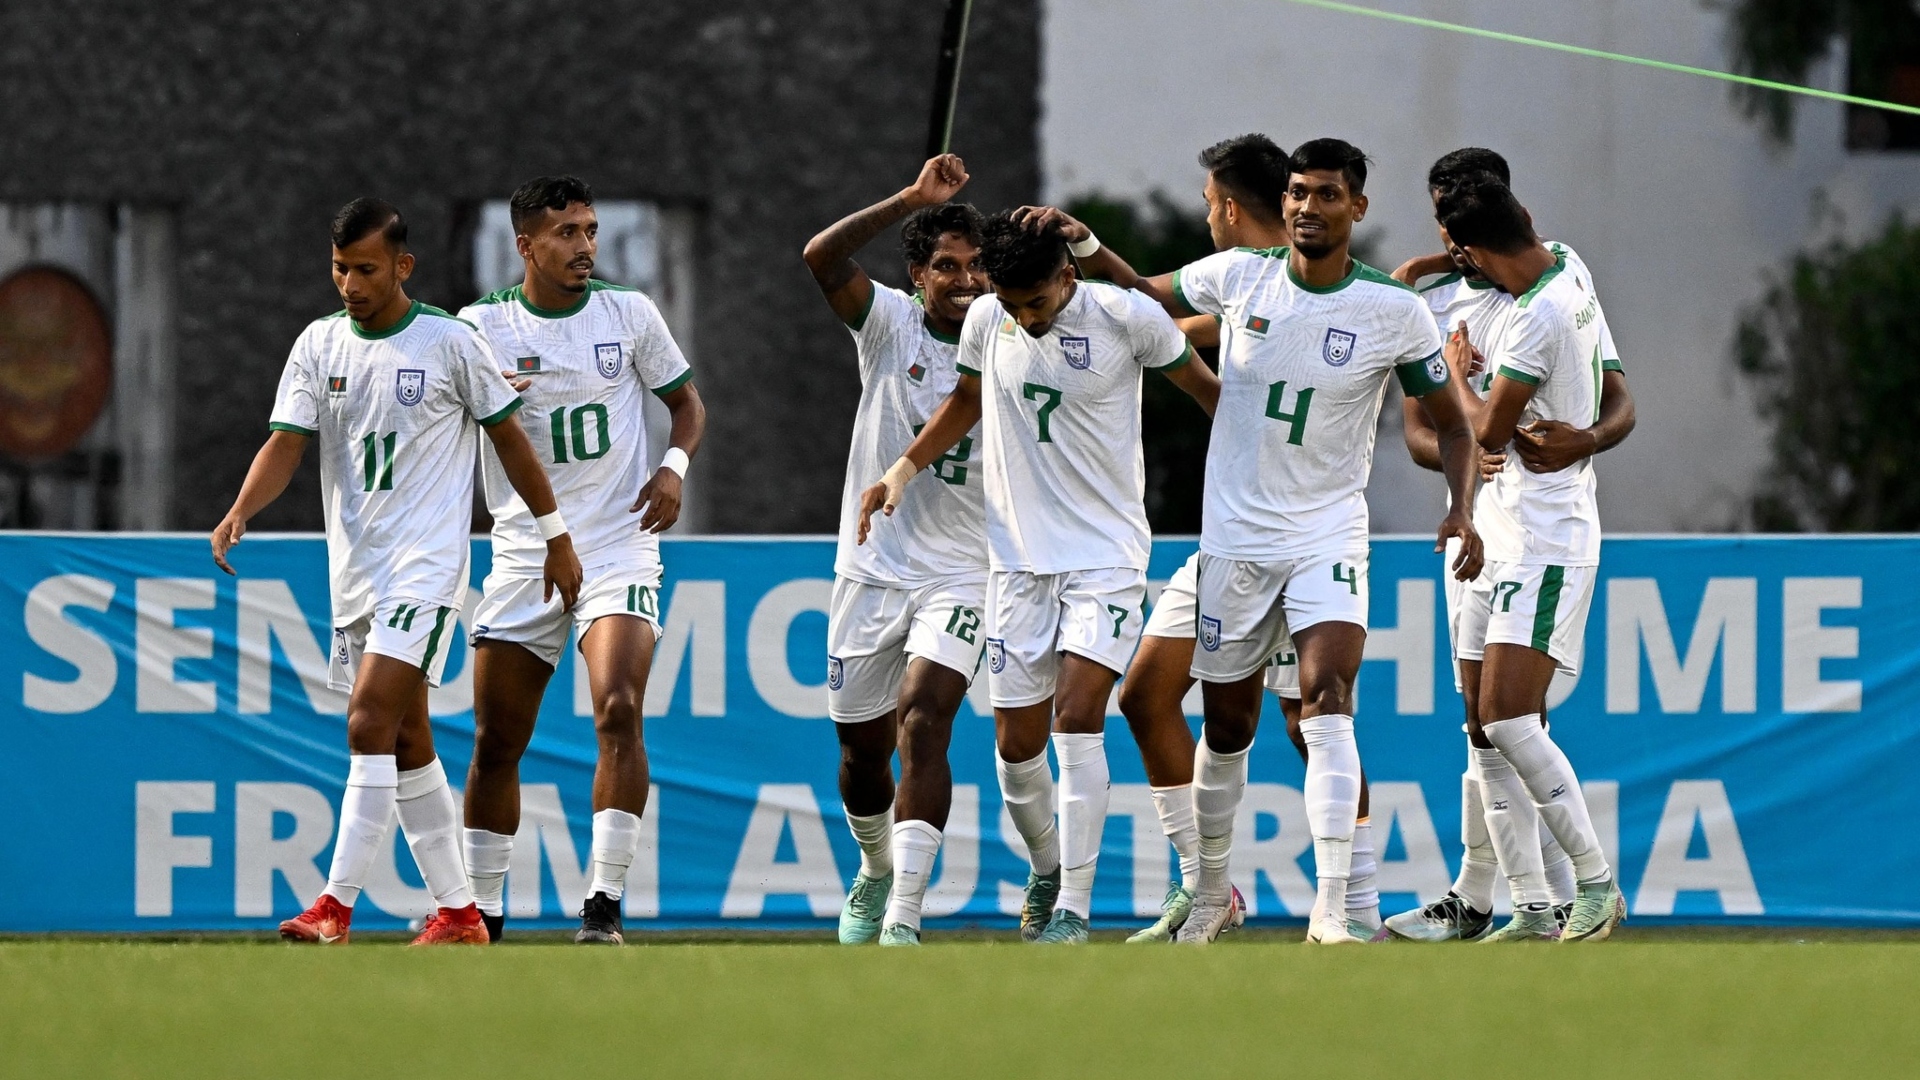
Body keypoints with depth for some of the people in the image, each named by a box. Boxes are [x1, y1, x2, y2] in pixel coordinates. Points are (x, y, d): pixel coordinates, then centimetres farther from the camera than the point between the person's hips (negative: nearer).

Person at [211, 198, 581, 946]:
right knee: (406, 743, 10)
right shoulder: (319, 345, 6)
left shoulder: (451, 343, -5)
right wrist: (240, 512, -20)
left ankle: (336, 908, -21)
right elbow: (287, 443, -1)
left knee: (370, 724, -18)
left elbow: (508, 438, 5)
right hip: (356, 571, 6)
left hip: (425, 569, -6)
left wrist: (556, 537, 9)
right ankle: (458, 912, 18)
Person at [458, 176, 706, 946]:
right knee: (496, 741, 5)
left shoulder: (629, 314, 3)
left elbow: (686, 402, 15)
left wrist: (675, 465, -5)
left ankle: (604, 903, -20)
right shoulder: (481, 327, 0)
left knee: (618, 709, -21)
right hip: (522, 555, 1)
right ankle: (480, 911, 19)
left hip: (617, 543, -1)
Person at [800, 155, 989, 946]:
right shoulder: (891, 323, -4)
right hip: (873, 567, 2)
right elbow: (822, 257, -19)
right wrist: (912, 200, -26)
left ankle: (903, 920, -26)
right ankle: (877, 872, 43)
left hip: (960, 574, -2)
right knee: (861, 746, 12)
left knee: (922, 721, -21)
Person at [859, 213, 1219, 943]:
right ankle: (1045, 867, 30)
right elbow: (967, 400, 20)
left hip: (1108, 553, -4)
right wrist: (905, 468, 11)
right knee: (1016, 742, 3)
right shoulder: (986, 320, 0)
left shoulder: (1126, 316, -10)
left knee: (1077, 719, -17)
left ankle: (1074, 905, -13)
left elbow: (1201, 386, 5)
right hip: (1019, 556, 4)